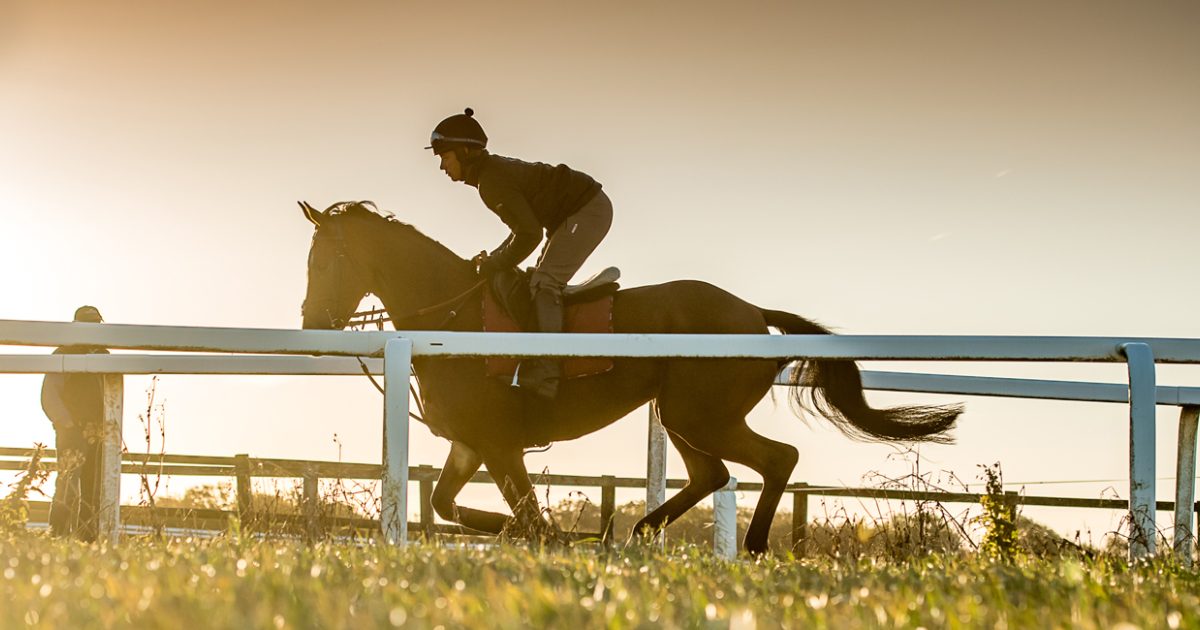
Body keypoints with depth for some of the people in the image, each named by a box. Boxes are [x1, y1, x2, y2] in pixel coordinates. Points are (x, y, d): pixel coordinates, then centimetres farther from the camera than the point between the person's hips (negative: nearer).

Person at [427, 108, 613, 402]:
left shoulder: (492, 179, -19)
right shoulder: (492, 171, 12)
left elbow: (530, 233, -23)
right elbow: (523, 228, 18)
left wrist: (495, 265, -12)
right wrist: (492, 259, 6)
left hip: (588, 210, -11)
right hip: (573, 215, 11)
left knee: (543, 283, -19)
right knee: (540, 283, 13)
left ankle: (544, 375, -27)